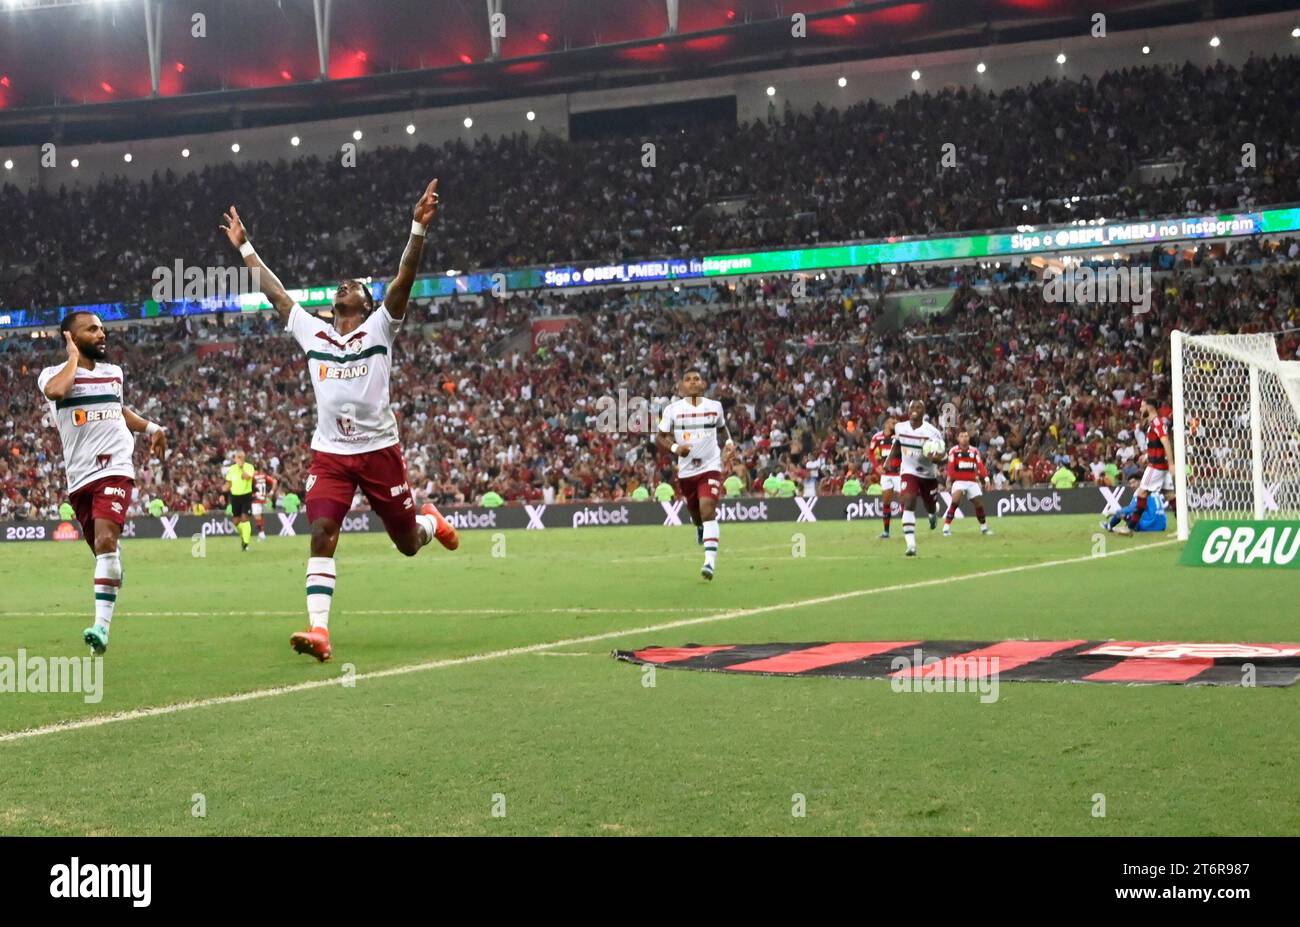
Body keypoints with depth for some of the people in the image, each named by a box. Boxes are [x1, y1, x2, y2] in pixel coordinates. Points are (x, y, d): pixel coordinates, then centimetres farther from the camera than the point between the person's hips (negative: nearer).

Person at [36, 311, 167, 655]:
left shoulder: (114, 373, 16)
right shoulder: (54, 374, 1)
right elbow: (55, 391, -27)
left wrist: (150, 427, 25)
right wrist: (73, 356, -11)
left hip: (115, 471, 0)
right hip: (79, 478, 0)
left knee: (106, 541, -21)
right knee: (102, 549, 10)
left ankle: (102, 625, -27)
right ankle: (102, 625, 35)